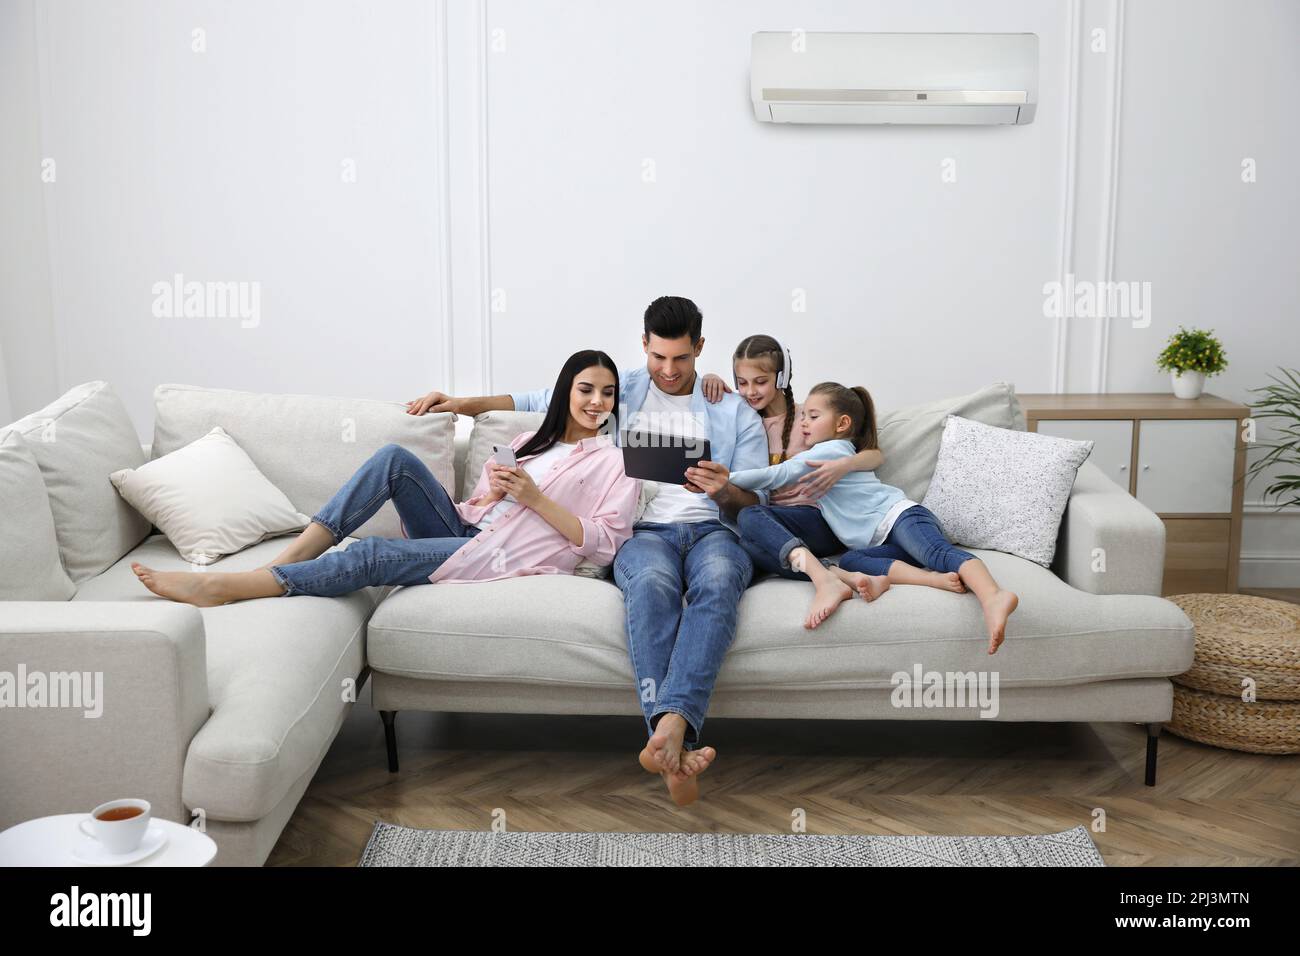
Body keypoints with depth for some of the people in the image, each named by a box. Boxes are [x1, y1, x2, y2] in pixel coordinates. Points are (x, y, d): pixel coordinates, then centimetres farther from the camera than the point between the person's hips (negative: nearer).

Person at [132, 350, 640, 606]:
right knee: (395, 458, -18)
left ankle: (220, 588, -24)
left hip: (504, 559, -6)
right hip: (466, 534, 6)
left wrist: (535, 498, -12)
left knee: (372, 555, -26)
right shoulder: (528, 442, 23)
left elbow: (606, 543, -6)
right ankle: (286, 560, -22)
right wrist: (492, 494, -5)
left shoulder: (618, 462, 6)